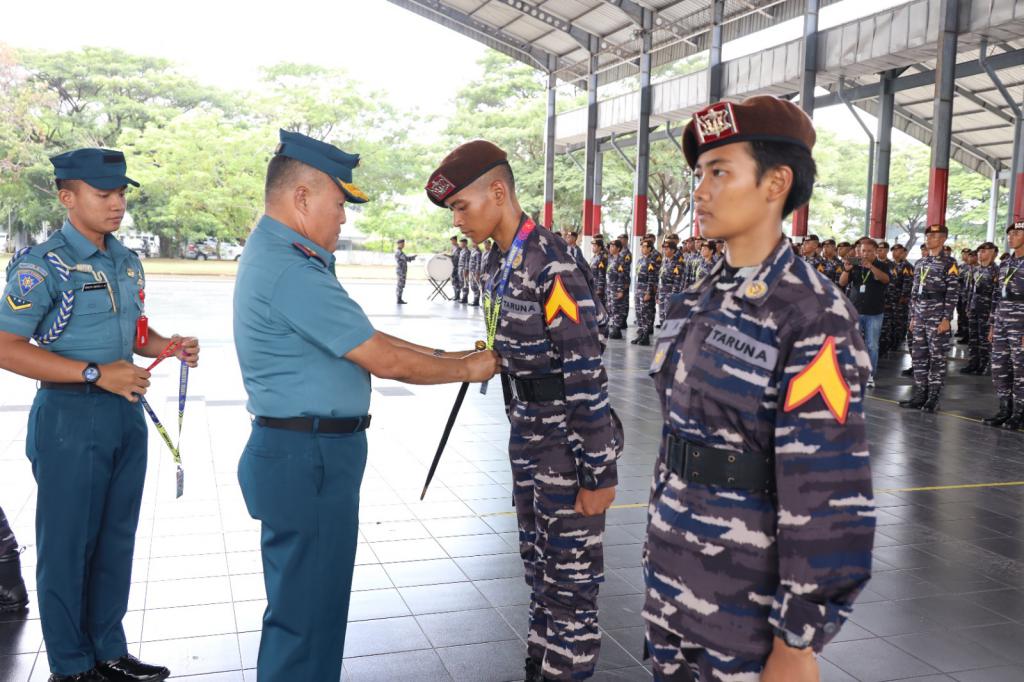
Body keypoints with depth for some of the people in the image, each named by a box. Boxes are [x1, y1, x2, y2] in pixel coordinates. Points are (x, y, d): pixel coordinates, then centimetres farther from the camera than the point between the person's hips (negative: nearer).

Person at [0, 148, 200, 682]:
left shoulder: (126, 261, 10)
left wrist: (168, 347, 0)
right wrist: (95, 374, -23)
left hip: (126, 412, 7)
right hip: (70, 417, -7)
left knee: (117, 538, 15)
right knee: (67, 546, 5)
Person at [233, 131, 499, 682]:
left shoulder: (277, 254, 13)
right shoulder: (290, 269, -21)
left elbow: (364, 339, 16)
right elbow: (385, 360, -19)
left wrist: (443, 356, 11)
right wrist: (466, 369, -4)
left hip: (307, 454, 10)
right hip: (307, 459, -10)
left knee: (313, 604, 21)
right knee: (304, 614, 3)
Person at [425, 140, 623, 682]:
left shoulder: (553, 266, -21)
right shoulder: (498, 264, 6)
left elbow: (587, 377, -22)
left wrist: (600, 472, -19)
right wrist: (521, 436, 19)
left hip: (568, 443, -9)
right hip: (526, 438, 9)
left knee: (569, 575, 5)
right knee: (537, 565, 20)